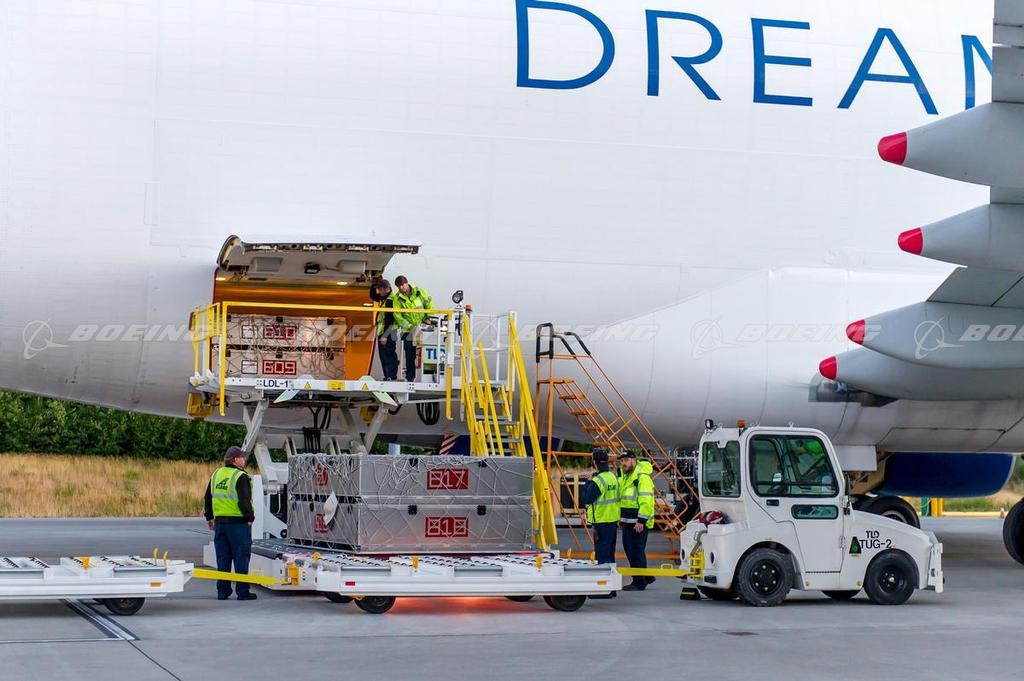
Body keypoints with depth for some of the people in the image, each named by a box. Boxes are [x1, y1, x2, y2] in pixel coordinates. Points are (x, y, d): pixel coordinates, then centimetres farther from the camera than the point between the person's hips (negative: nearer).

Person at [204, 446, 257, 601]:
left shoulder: (216, 474, 11)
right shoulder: (241, 477, -12)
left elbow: (208, 498, 17)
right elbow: (244, 501, -19)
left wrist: (209, 517, 24)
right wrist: (250, 517, -9)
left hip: (220, 522, 7)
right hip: (238, 523, -7)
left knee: (223, 558, 11)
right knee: (241, 557, 0)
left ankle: (222, 591, 13)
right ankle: (242, 591, 0)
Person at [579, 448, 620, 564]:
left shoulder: (597, 481, -17)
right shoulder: (613, 477, 8)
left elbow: (585, 500, -14)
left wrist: (588, 483, -5)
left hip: (601, 522, -8)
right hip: (614, 520, 8)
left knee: (602, 555, -5)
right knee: (610, 553, 16)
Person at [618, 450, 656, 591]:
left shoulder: (642, 477, -15)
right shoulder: (623, 476, 16)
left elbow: (646, 501, -21)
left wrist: (641, 521, -24)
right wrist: (621, 518, 22)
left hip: (639, 522, -10)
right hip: (627, 521, 10)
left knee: (636, 551, -6)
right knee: (629, 549, 15)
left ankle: (639, 583, 1)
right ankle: (646, 577, 26)